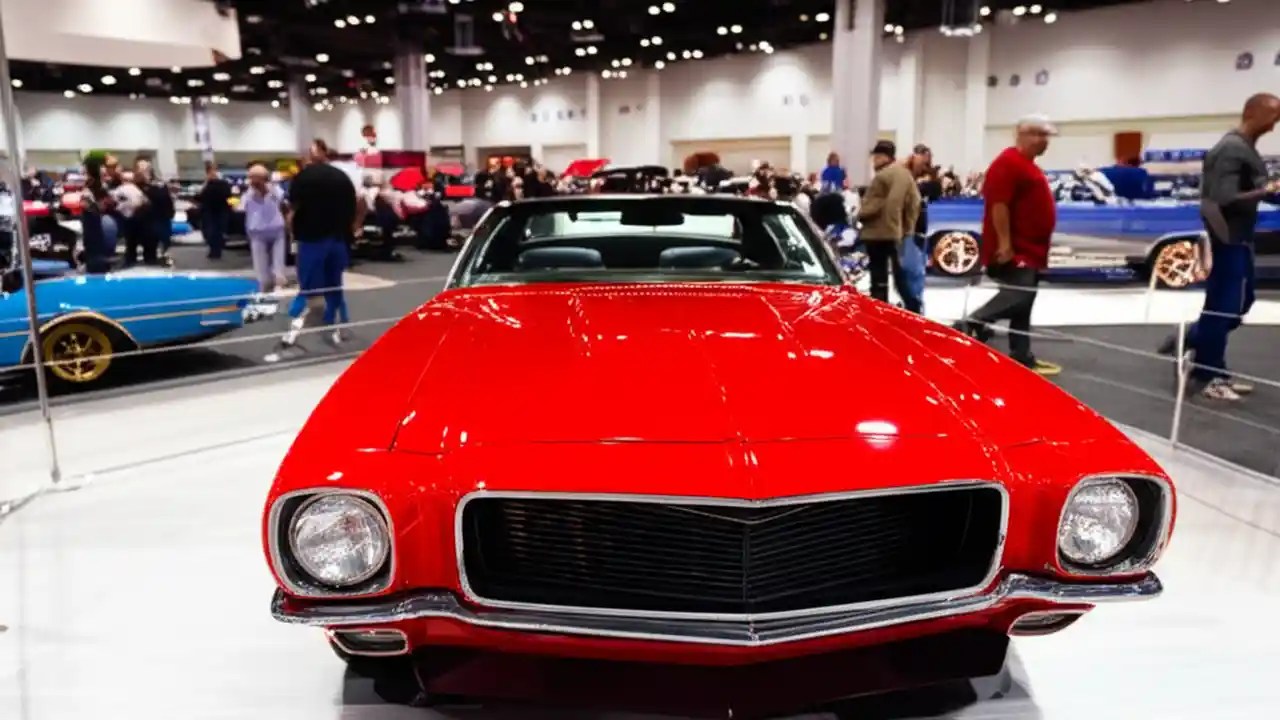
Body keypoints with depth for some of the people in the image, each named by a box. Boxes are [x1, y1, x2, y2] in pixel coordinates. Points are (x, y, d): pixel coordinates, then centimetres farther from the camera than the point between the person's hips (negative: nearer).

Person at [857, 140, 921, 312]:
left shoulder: (882, 176, -17)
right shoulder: (905, 174, 12)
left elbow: (873, 205, -21)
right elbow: (914, 202, 13)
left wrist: (860, 215, -4)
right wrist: (908, 226, 17)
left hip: (878, 232, -9)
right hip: (896, 231, 9)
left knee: (879, 276, -4)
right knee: (899, 273, 16)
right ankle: (913, 307, 20)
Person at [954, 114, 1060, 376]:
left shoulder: (1029, 166, 21)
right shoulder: (1009, 163, -12)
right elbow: (999, 204, -21)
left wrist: (1038, 249, 25)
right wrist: (1004, 243, -25)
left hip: (1030, 249, 11)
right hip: (1013, 249, -11)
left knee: (1023, 305, 10)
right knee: (1016, 297, -19)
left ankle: (1022, 357, 14)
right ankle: (968, 326, -10)